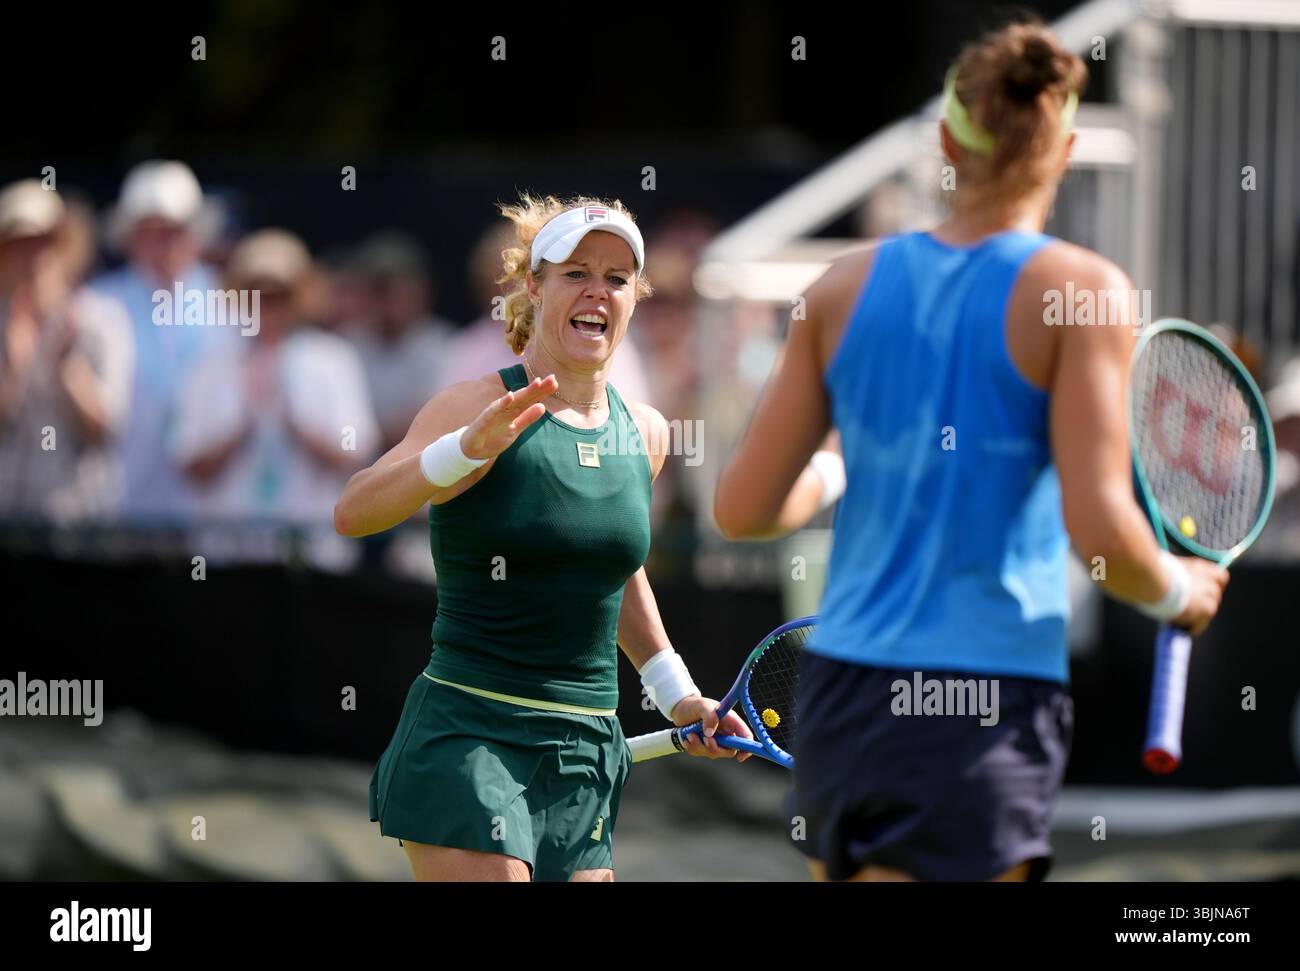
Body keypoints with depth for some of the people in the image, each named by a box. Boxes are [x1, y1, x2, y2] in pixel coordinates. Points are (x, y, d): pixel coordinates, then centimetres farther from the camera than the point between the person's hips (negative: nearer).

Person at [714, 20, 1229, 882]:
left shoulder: (849, 285, 6)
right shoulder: (1082, 290, -7)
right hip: (989, 713, -5)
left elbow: (743, 509, 6)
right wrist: (1179, 592, 7)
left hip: (841, 688, 5)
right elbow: (1099, 529, -15)